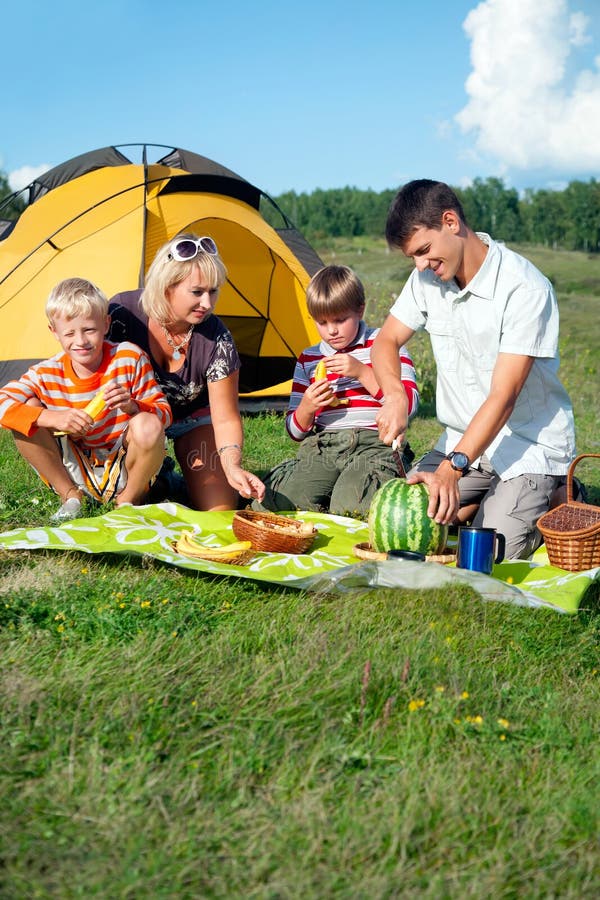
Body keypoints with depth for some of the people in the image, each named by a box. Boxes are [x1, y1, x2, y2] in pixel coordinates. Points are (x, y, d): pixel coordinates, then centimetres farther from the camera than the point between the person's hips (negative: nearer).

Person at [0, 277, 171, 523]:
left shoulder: (130, 359, -13)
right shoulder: (46, 375, -10)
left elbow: (164, 413, -10)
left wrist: (133, 407, -33)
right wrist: (53, 418, -35)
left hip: (125, 473, -1)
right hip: (76, 473, 2)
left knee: (148, 426, -34)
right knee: (27, 408, -19)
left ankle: (129, 498, -4)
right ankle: (70, 496, -3)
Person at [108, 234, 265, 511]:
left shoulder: (216, 337, -27)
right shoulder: (122, 312, -27)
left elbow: (225, 419, -22)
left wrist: (232, 468, -39)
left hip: (193, 420, 0)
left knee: (220, 511, -15)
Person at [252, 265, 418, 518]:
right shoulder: (308, 359, 17)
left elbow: (409, 404, -6)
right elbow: (295, 431, 18)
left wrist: (362, 372, -14)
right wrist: (306, 408, -6)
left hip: (373, 444, -3)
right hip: (320, 447, 3)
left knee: (349, 506, -31)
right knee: (283, 499, -25)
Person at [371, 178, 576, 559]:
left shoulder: (525, 289, -24)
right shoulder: (428, 279, -2)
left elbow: (503, 395, -27)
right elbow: (387, 342, 5)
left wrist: (451, 469, -36)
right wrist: (396, 396, -18)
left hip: (529, 446, -6)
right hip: (463, 440, 6)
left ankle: (555, 502, 8)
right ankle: (488, 499, 12)